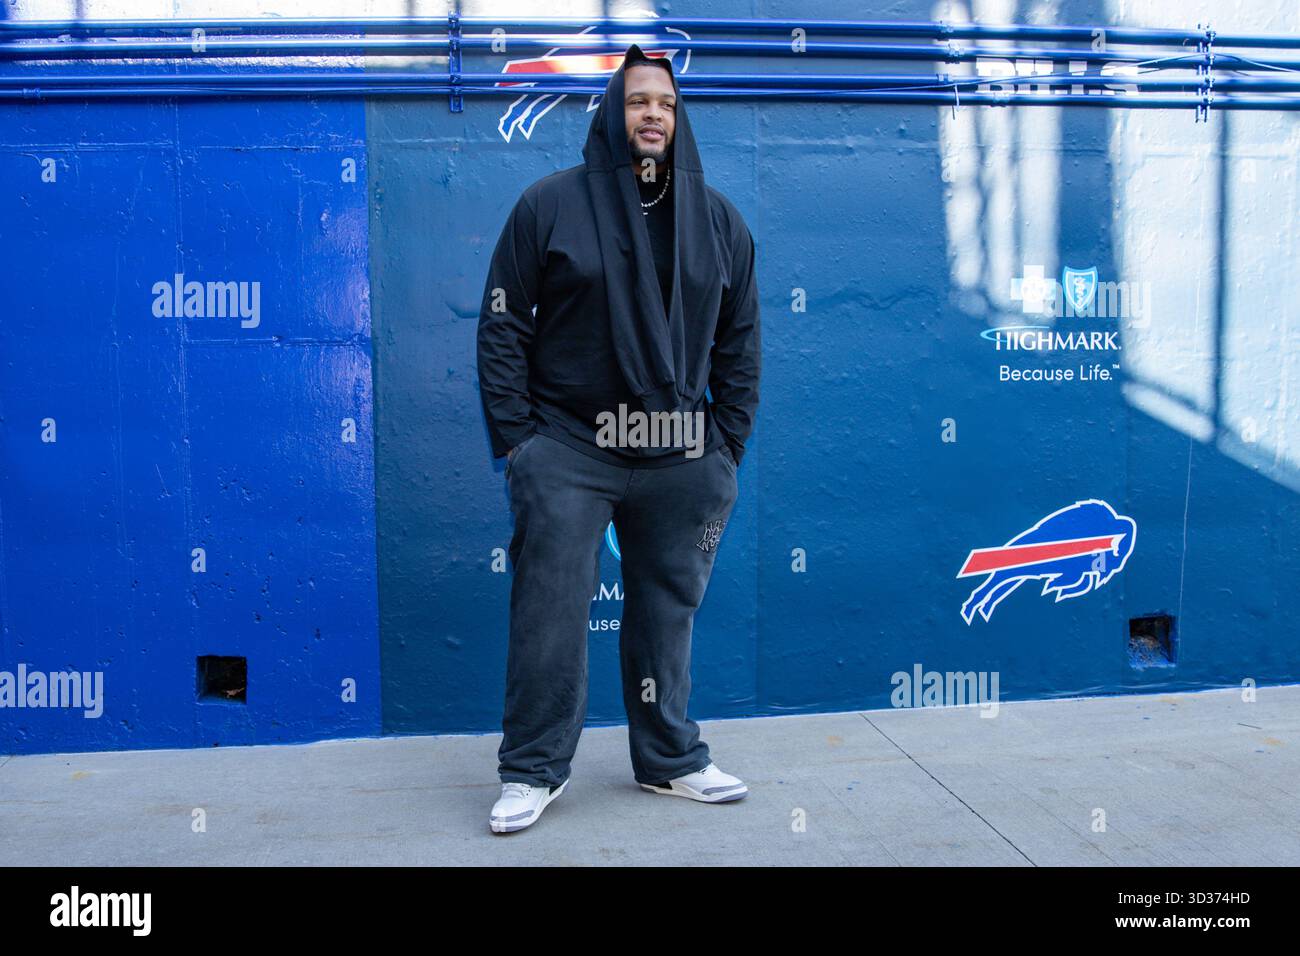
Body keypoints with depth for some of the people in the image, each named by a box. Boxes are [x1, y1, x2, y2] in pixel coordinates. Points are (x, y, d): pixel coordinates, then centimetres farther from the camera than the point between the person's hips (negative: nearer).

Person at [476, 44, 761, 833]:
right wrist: (514, 439, -6)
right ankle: (534, 769, 15)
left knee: (668, 614, 10)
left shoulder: (719, 220, 10)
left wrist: (726, 452, 6)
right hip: (566, 452, -2)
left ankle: (671, 759, 27)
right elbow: (502, 327, 0)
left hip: (679, 462, 3)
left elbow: (740, 345, 12)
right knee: (551, 613, -1)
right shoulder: (550, 204, 1)